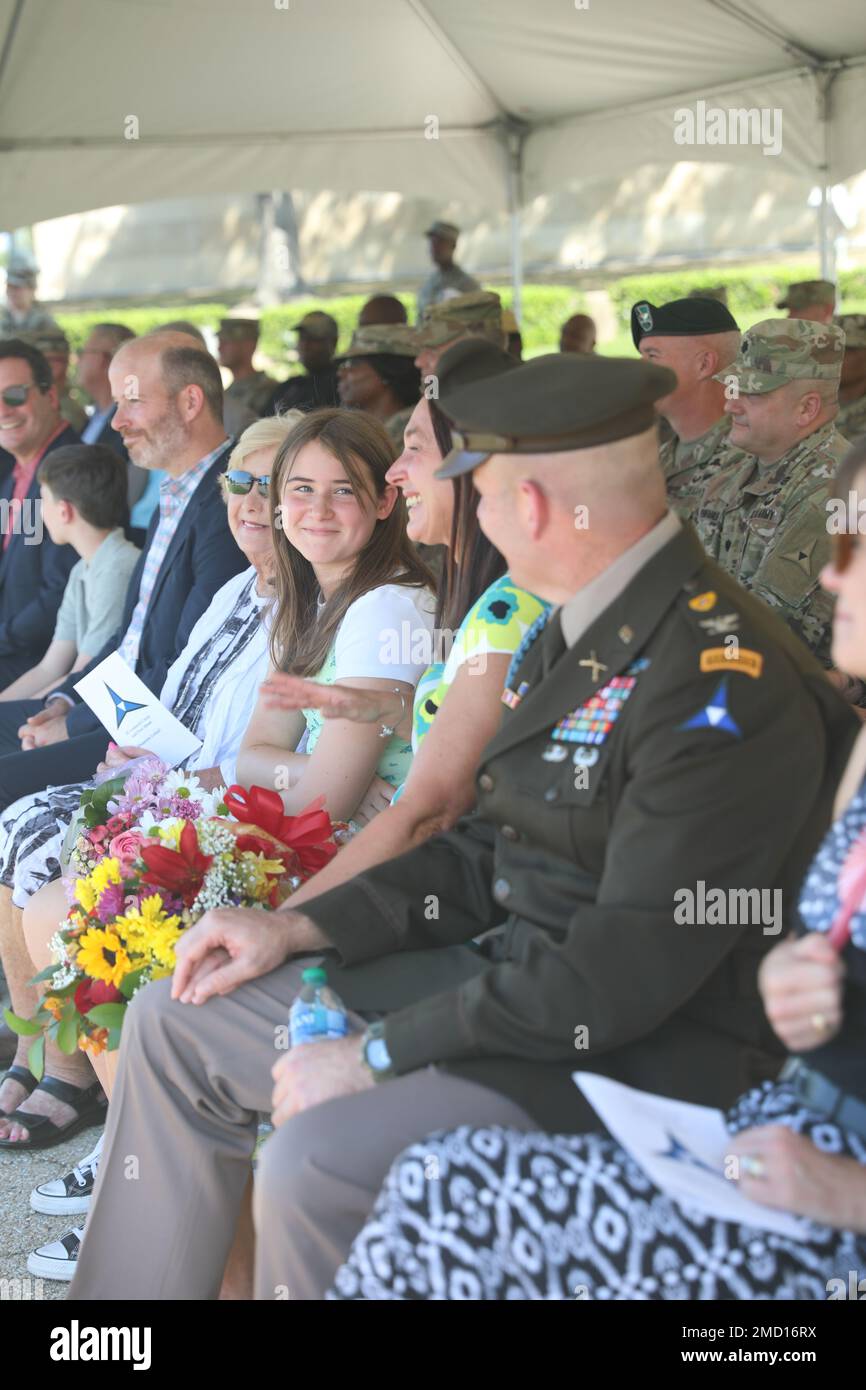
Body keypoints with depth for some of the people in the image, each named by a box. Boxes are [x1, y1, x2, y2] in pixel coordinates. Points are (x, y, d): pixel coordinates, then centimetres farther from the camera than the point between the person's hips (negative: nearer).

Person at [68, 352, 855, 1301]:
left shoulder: (719, 685, -23)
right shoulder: (570, 632, 7)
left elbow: (620, 972, -25)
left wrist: (377, 1056, -19)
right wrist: (298, 929, 6)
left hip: (645, 1054, -10)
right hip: (508, 971, 10)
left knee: (315, 1159, -30)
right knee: (174, 1026, 10)